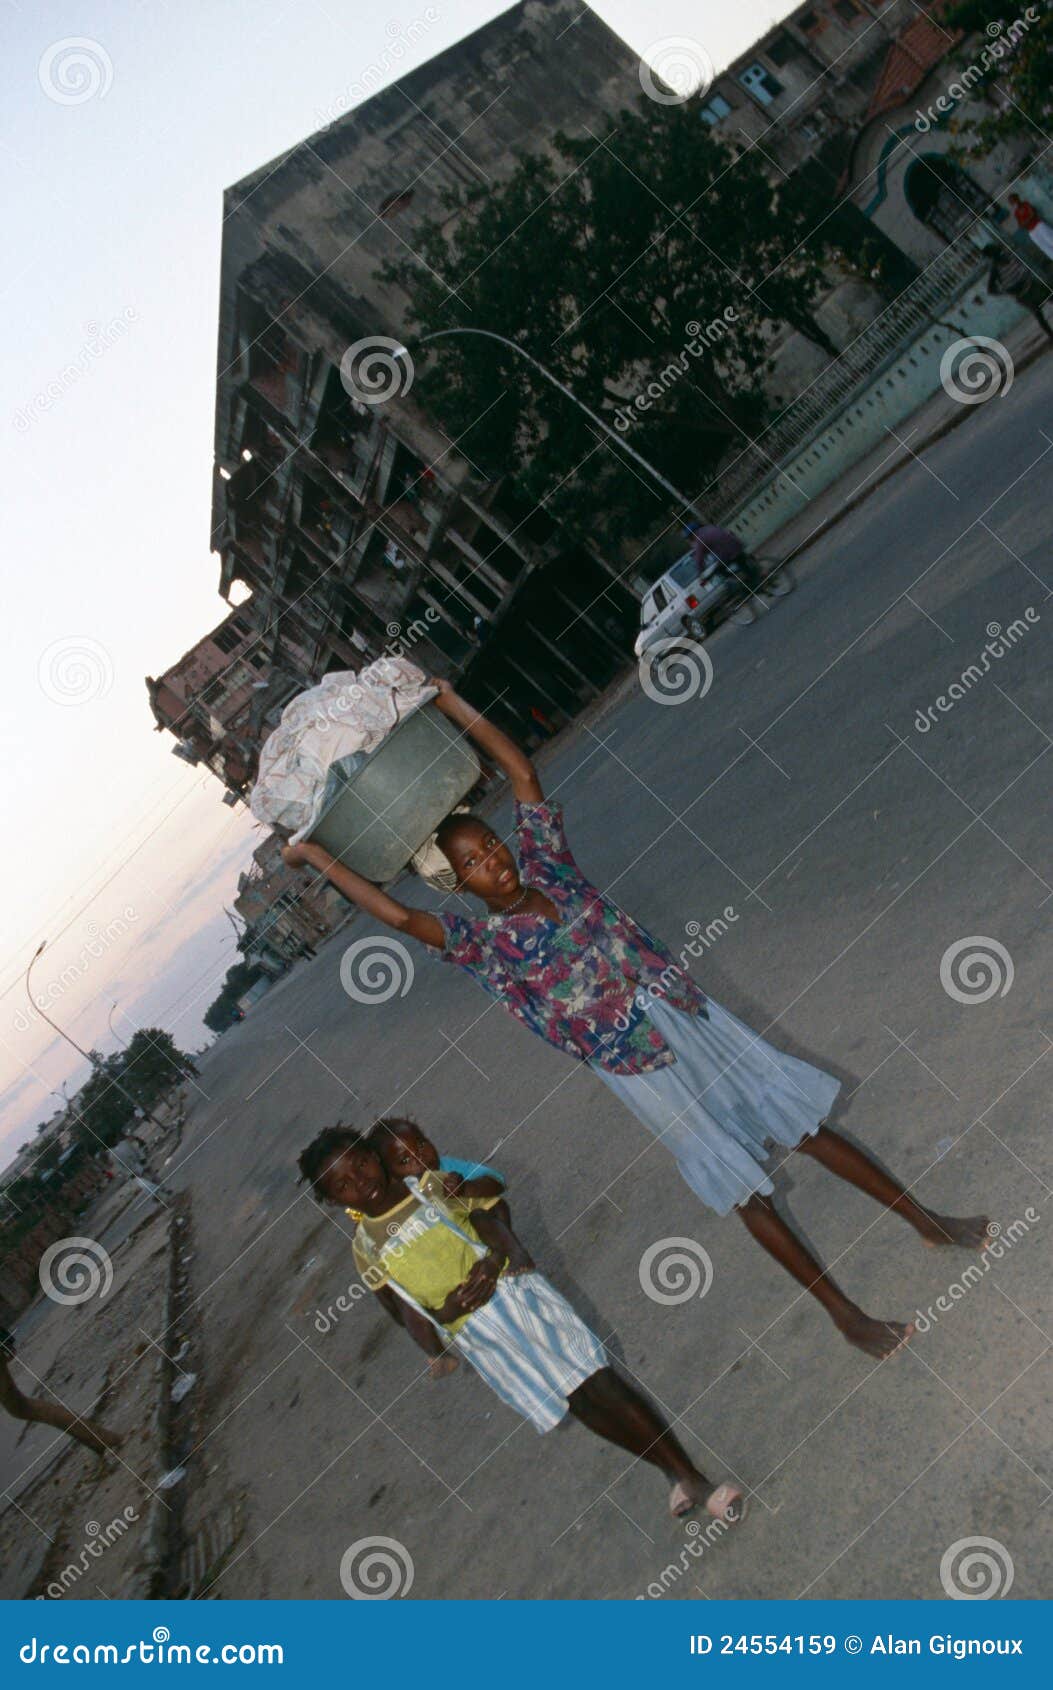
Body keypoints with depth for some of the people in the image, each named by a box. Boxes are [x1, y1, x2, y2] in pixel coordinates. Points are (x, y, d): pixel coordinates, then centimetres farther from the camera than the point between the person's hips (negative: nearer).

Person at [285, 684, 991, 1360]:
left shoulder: (546, 867, 1)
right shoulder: (480, 940, -9)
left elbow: (522, 771, 0)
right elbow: (402, 915, -22)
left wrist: (450, 702, -2)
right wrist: (316, 856, -20)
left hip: (689, 1016, 4)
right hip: (639, 1068, -4)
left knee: (803, 1115, 11)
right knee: (742, 1185, 4)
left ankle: (930, 1222, 25)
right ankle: (845, 1312, 18)